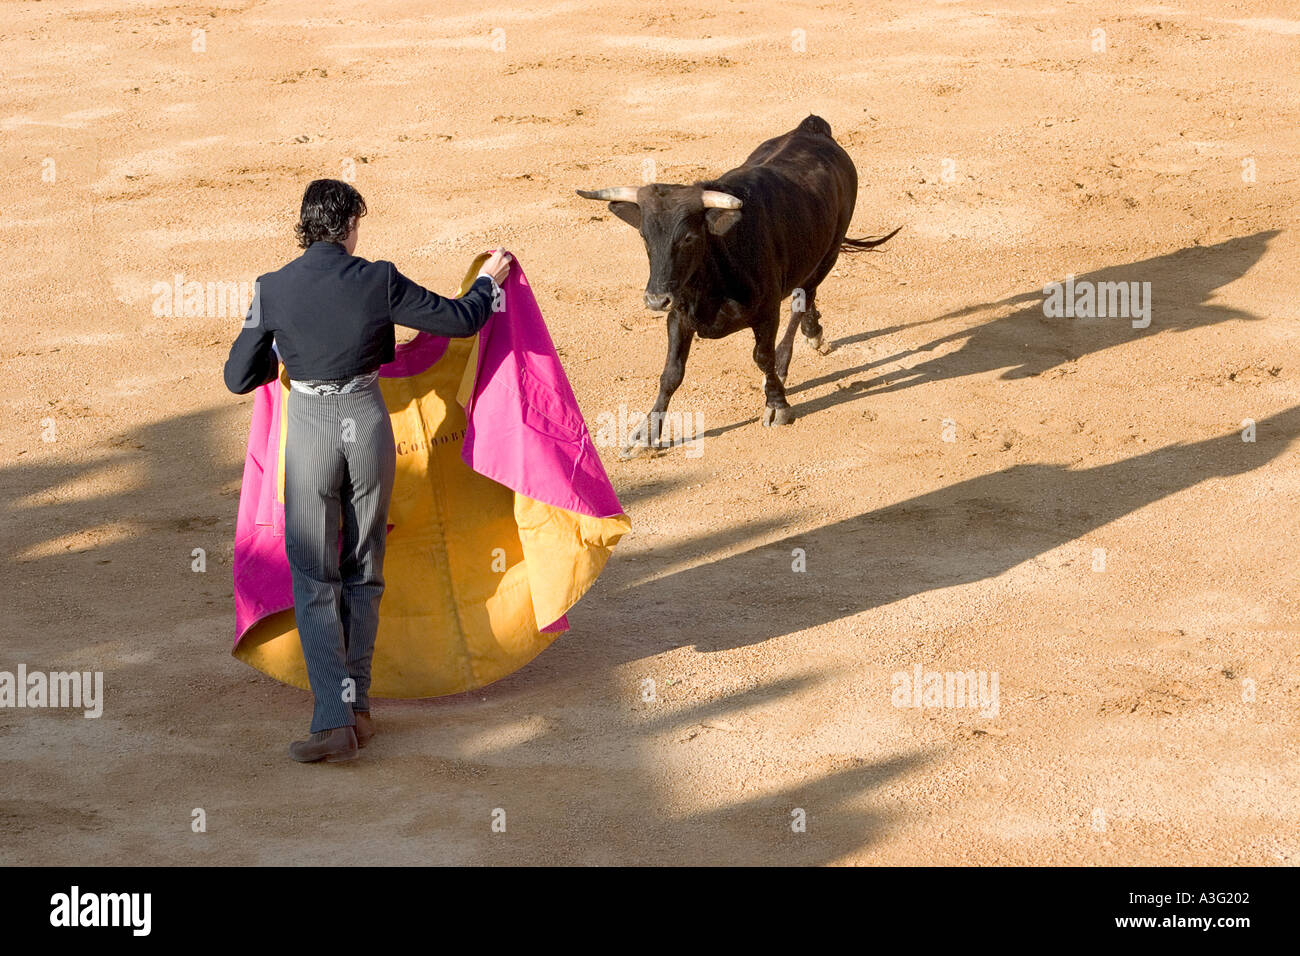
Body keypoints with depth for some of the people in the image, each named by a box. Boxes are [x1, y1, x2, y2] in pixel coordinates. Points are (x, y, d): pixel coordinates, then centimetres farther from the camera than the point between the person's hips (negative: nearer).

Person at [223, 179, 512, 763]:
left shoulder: (273, 289, -7)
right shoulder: (379, 281, -7)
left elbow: (238, 379, -1)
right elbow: (458, 320, 2)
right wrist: (489, 281, 22)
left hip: (309, 430, -1)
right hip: (369, 424, 1)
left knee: (314, 578, 3)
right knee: (364, 570, 16)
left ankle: (334, 720, -7)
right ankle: (357, 707, 20)